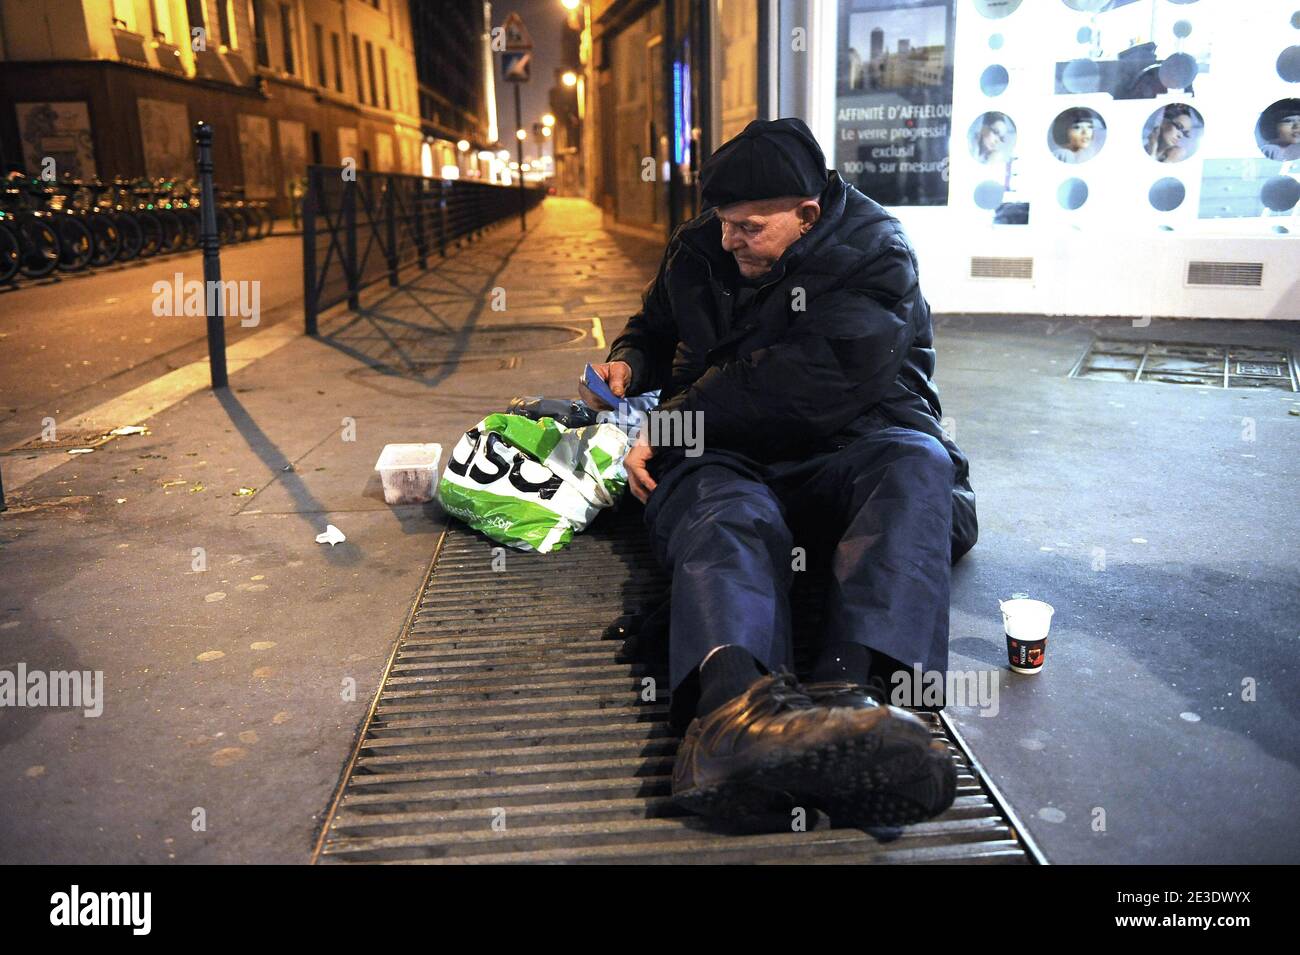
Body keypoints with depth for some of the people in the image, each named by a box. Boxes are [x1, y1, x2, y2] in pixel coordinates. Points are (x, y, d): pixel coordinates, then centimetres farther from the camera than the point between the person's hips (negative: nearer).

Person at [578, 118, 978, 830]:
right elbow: (656, 329, 33)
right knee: (722, 509, -34)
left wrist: (674, 421, -15)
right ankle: (733, 691, -68)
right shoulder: (697, 249, 15)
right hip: (729, 457, 2)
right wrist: (628, 364, 7)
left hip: (852, 444, -1)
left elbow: (817, 381, -18)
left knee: (917, 467, -34)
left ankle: (851, 690, -59)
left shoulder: (875, 256, -4)